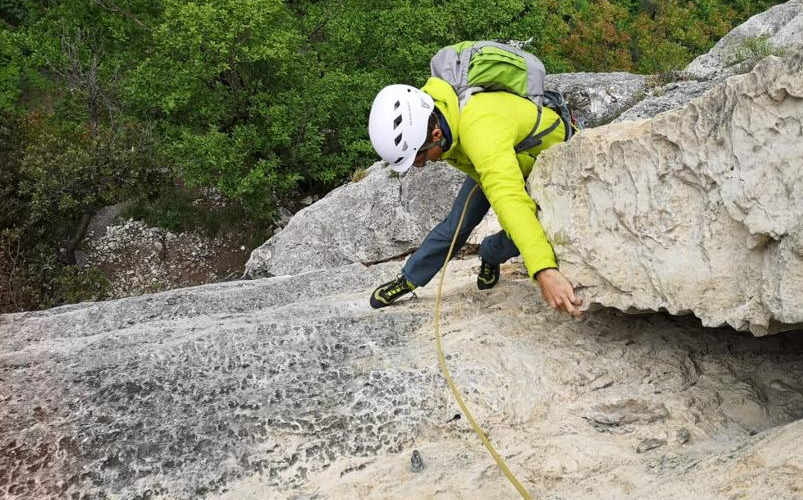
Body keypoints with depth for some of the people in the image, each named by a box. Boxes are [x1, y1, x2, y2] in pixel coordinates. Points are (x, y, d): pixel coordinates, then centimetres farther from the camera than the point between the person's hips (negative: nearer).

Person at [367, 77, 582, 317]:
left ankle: (489, 255, 18)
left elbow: (510, 200, -62)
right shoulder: (420, 109, -27)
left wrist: (545, 271, -71)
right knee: (456, 225, -2)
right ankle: (409, 279, 19)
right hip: (495, 161, 5)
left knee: (519, 238, -17)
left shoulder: (481, 129, -51)